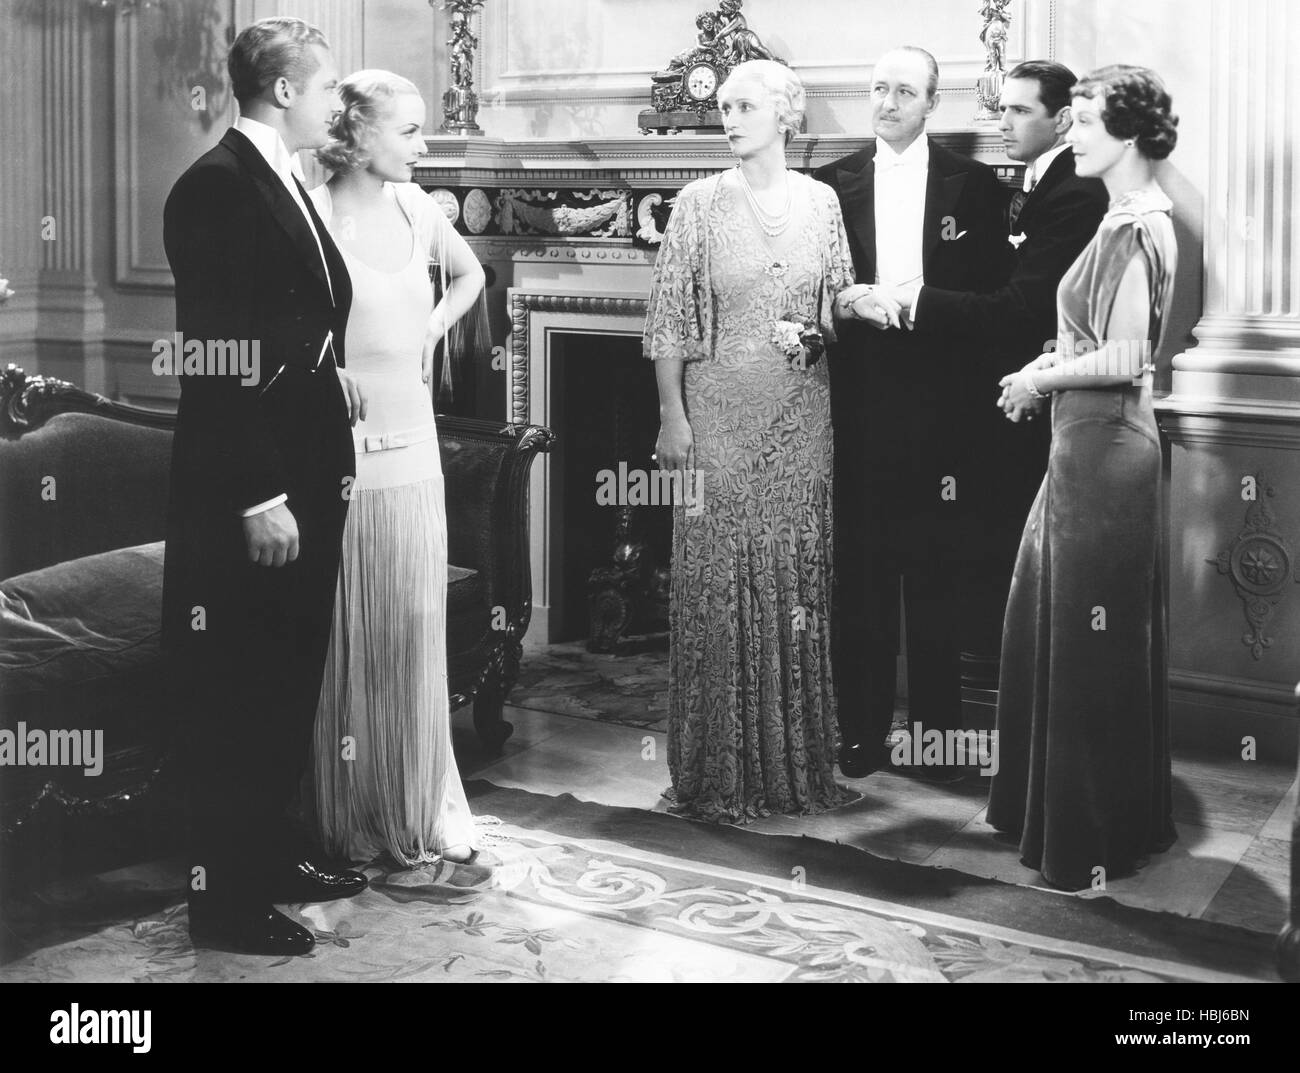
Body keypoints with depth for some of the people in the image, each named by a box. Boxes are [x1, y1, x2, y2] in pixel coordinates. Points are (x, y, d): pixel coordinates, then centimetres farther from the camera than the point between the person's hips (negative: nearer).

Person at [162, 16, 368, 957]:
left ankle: (272, 854, 30)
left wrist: (332, 368, 5)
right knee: (237, 693, 1)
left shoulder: (285, 182, 13)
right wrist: (259, 498, -22)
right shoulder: (216, 186, -16)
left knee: (289, 680, 17)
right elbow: (218, 356, -20)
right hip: (248, 489, -9)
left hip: (305, 473, 9)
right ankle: (227, 897, 12)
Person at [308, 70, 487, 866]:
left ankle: (419, 812, 21)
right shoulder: (312, 216, -11)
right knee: (348, 639, 3)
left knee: (416, 631, 9)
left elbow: (469, 274, 26)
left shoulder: (416, 207, 7)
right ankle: (349, 822, 15)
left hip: (413, 449, 5)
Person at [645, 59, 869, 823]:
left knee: (797, 575, 7)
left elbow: (839, 301, 14)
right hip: (720, 410, -3)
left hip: (800, 416, 3)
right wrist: (672, 415, -9)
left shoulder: (820, 201, 6)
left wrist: (850, 312, -8)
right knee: (720, 580, -1)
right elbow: (668, 318, -3)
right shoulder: (702, 202, -2)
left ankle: (796, 759, 18)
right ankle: (721, 773, 8)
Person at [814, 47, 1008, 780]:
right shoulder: (832, 183, 8)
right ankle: (862, 730, 13)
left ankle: (935, 733, 12)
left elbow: (994, 293, 2)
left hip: (937, 409, -1)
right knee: (861, 577, 4)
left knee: (935, 577, 3)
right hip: (858, 404, 1)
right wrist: (848, 301, -14)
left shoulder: (972, 186, 4)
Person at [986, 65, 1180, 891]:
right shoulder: (1132, 221, 12)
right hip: (1088, 441, 10)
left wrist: (1042, 377, -9)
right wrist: (1044, 368, 7)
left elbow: (1124, 359, -22)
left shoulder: (1135, 230, -16)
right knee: (1056, 623, 17)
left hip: (1106, 446, -10)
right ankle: (1053, 801, 29)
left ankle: (1099, 834, 12)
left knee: (1092, 636, 0)